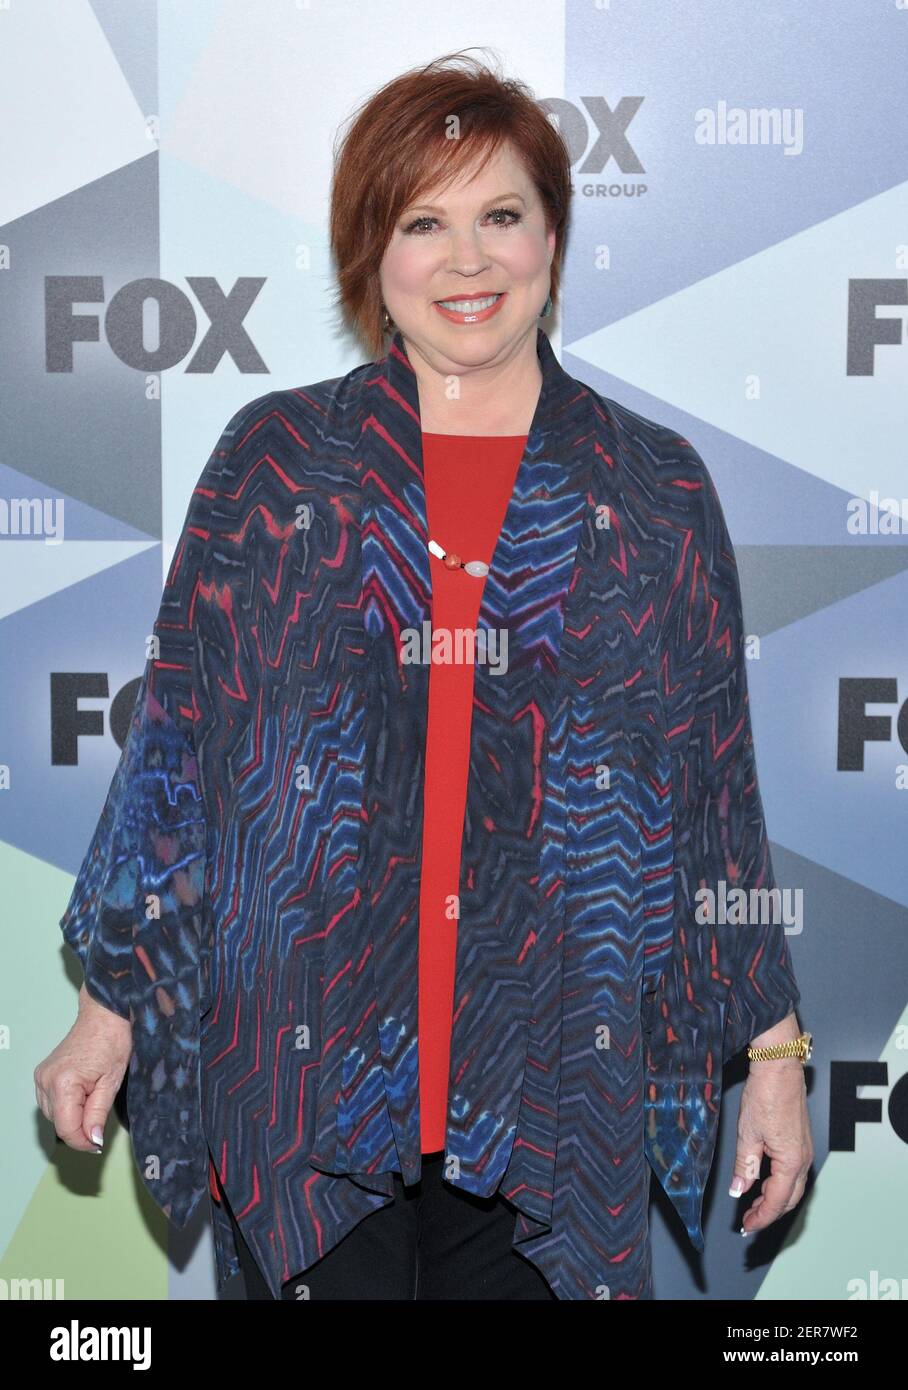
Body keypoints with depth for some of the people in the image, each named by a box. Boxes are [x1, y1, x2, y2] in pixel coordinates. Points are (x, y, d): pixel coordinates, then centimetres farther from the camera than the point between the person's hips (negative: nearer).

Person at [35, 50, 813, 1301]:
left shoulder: (655, 493, 3)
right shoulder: (276, 459, 2)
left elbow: (718, 787, 6)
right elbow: (178, 740, 4)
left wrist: (774, 1047, 5)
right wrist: (111, 1004, 3)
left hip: (547, 1087, 1)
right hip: (309, 1077, 0)